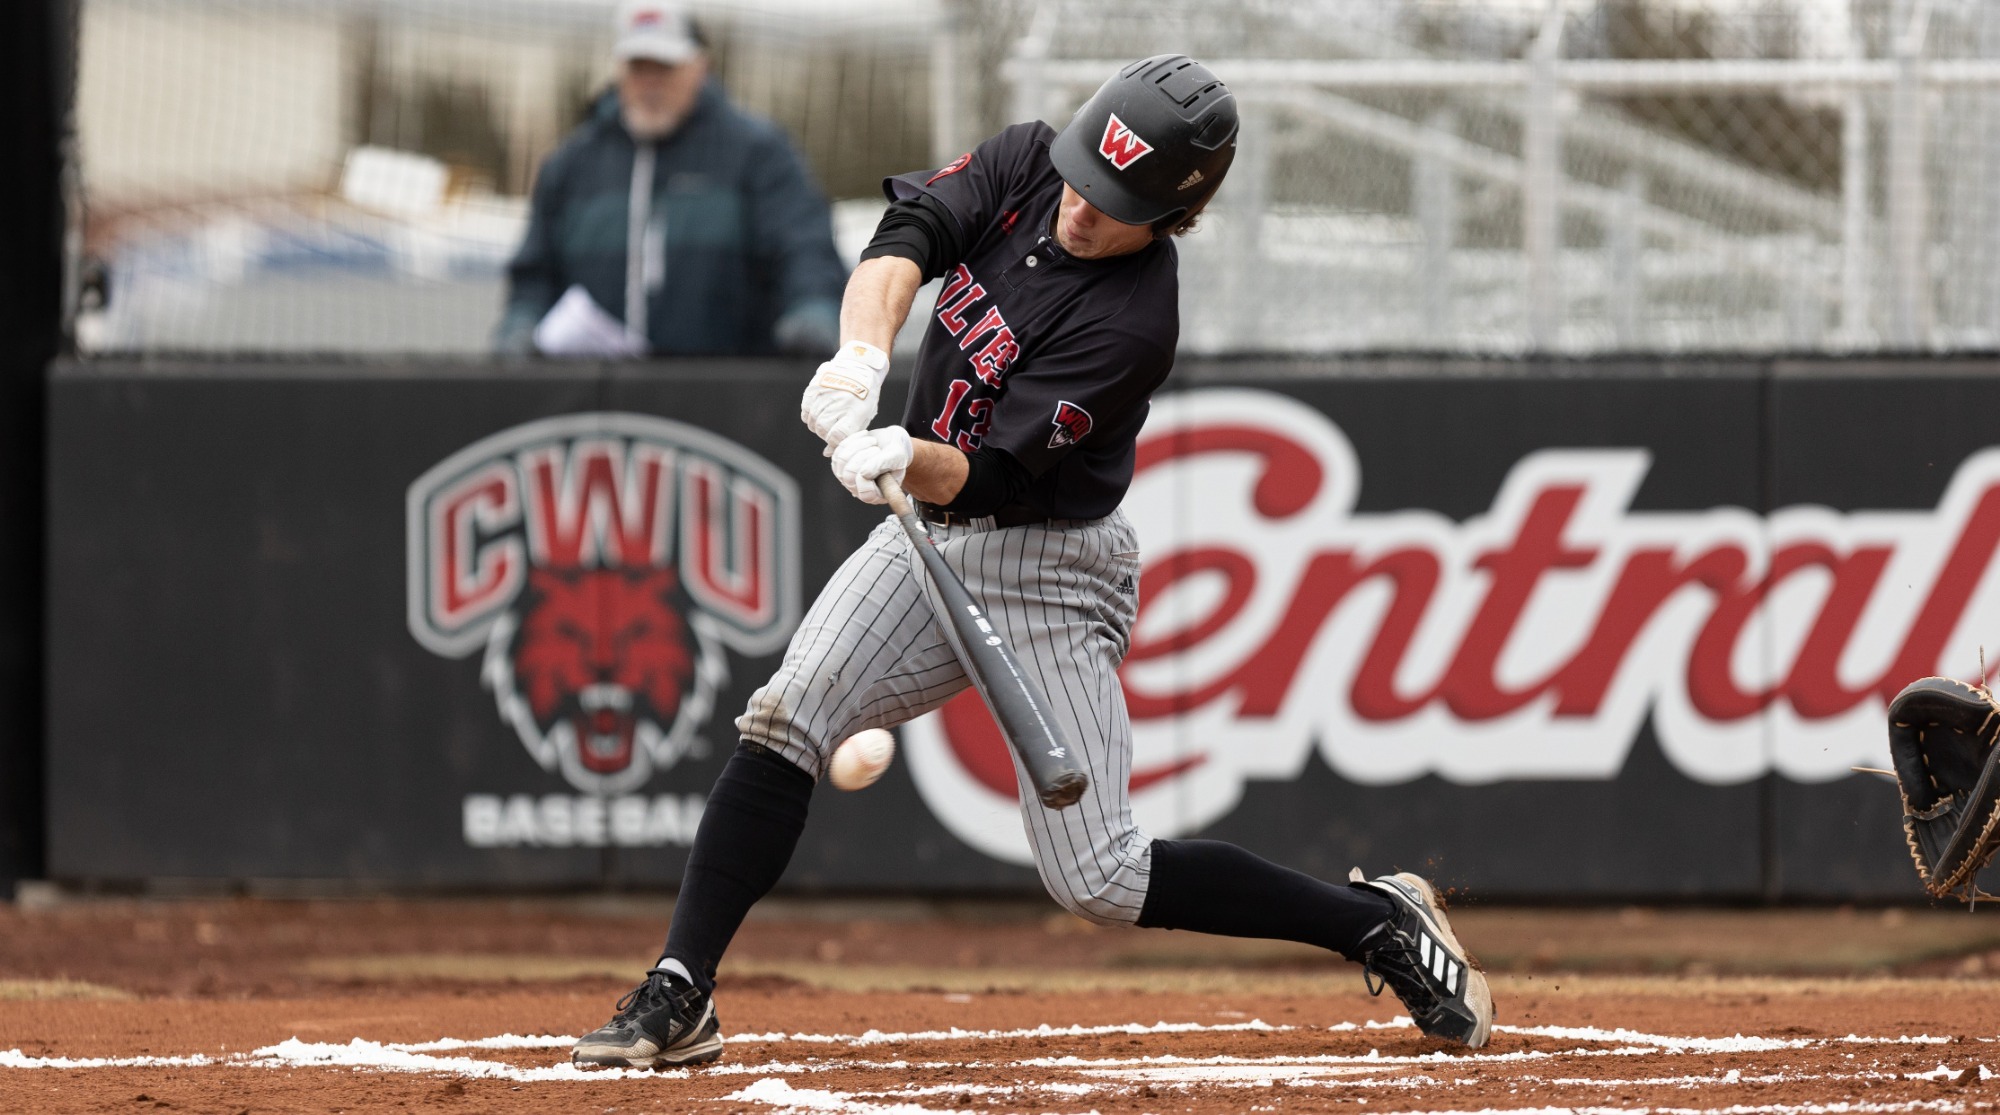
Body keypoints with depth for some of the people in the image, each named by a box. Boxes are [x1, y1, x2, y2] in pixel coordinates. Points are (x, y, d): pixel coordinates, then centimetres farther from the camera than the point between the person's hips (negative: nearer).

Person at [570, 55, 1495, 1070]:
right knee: (787, 717, -15)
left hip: (1048, 567, -6)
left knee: (1096, 880, -8)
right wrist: (862, 359, -38)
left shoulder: (1133, 322, -25)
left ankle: (1379, 924, 8)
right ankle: (678, 1001, -14)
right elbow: (907, 236, -21)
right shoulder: (1026, 164, -6)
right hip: (932, 536, 6)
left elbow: (987, 474, -27)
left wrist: (908, 460, -47)